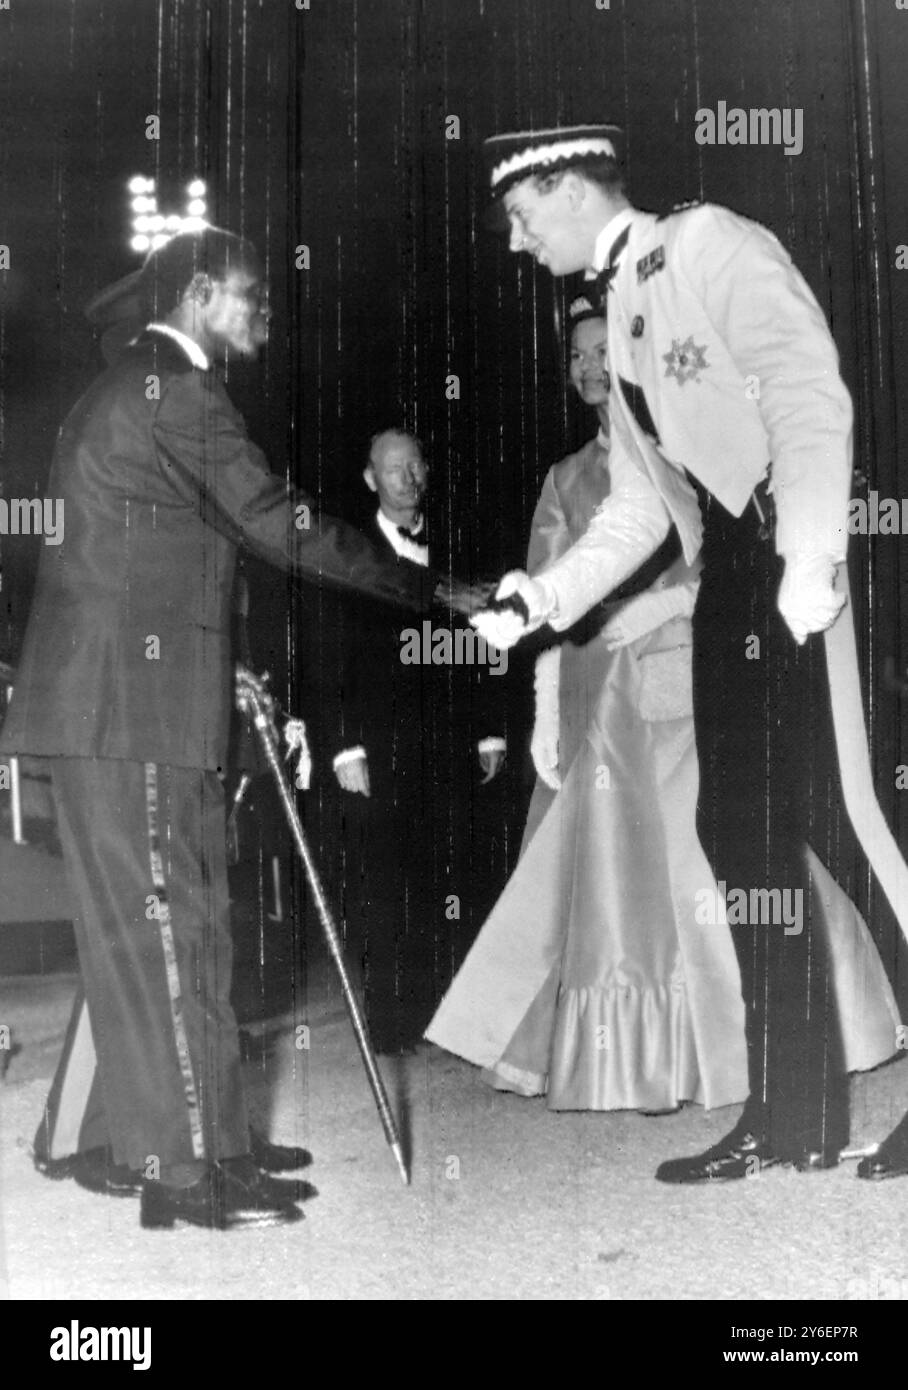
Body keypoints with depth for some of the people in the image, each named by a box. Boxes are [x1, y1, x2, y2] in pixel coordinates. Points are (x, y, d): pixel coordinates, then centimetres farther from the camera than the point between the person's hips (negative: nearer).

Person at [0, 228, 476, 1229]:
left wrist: (221, 671, 20)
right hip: (130, 705, -10)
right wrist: (429, 589, -9)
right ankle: (190, 1165, 1)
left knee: (140, 928, 14)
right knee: (164, 929, -6)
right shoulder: (175, 392, -11)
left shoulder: (127, 388, 22)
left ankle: (90, 1135, 23)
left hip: (117, 702, 10)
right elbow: (280, 525, -14)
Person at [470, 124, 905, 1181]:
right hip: (734, 579, 8)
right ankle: (793, 1117, 13)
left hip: (817, 568, -8)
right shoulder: (619, 311, 20)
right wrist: (545, 595, 6)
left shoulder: (709, 245, -3)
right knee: (744, 834, 5)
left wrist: (811, 556, -26)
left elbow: (810, 398, -15)